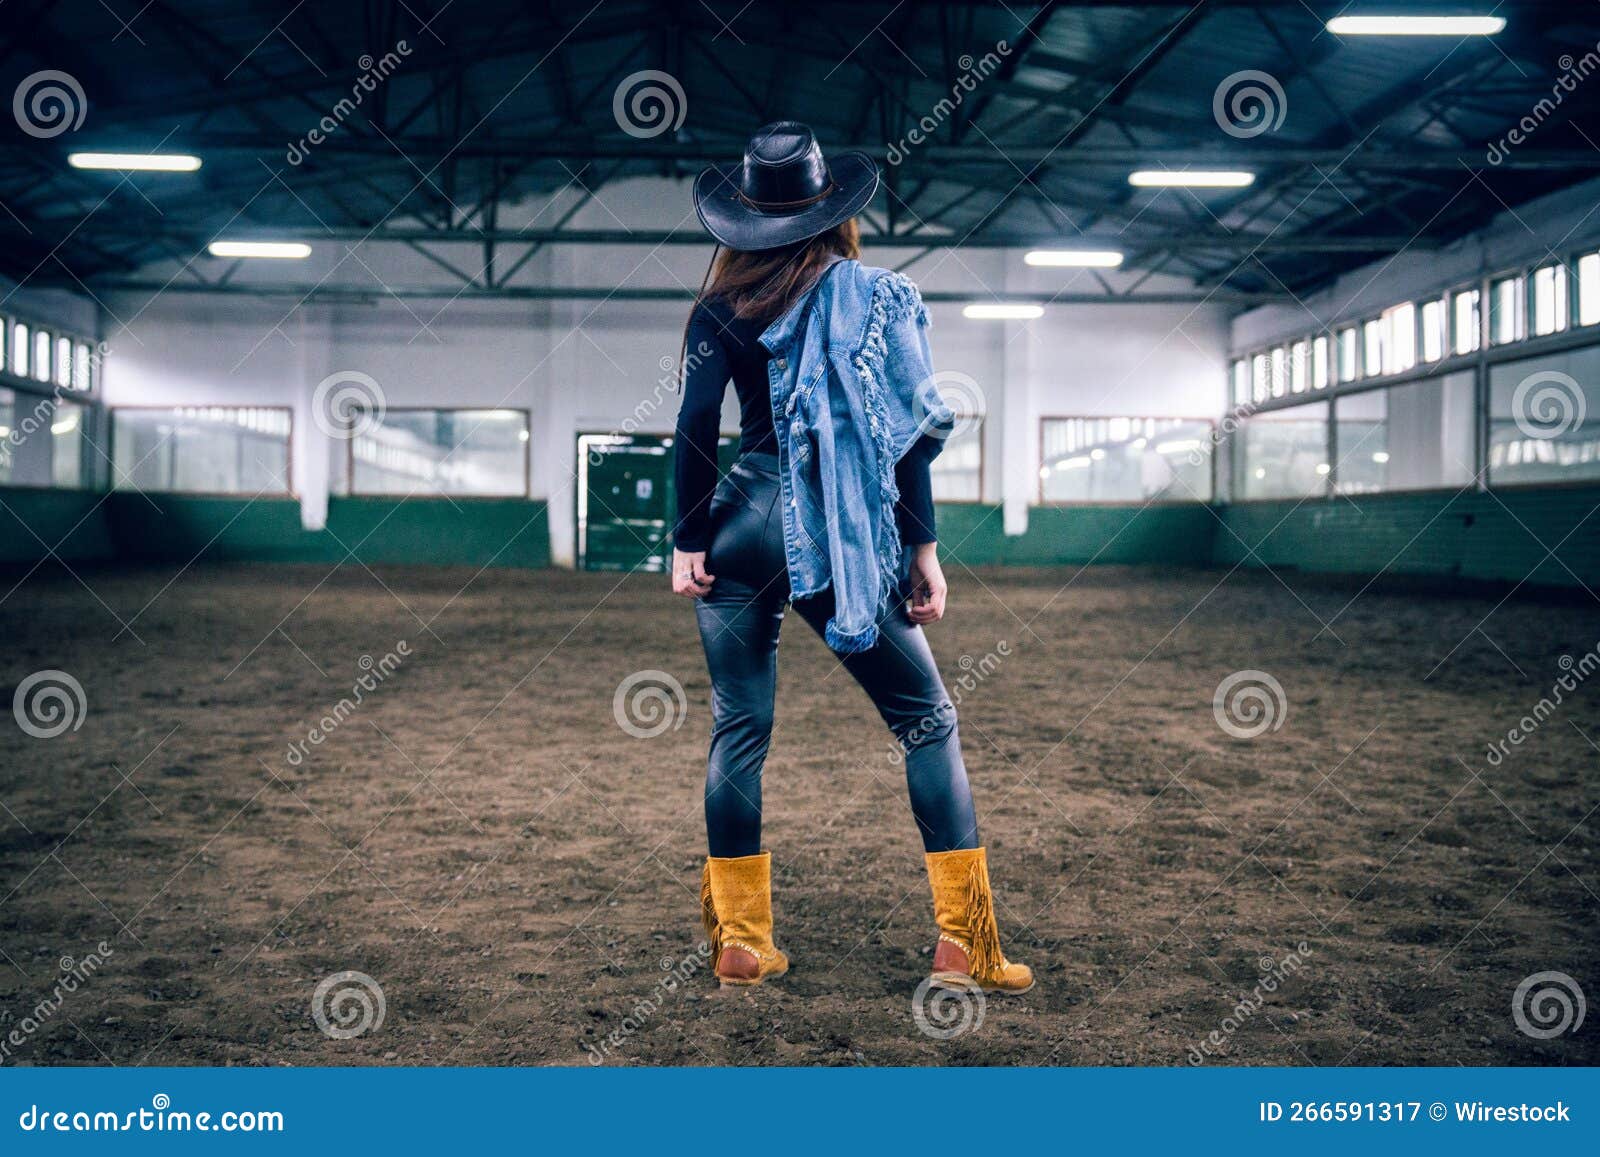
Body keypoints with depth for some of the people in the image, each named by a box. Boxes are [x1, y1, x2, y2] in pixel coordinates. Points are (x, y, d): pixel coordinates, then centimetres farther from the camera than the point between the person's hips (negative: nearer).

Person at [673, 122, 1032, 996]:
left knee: (738, 730, 10)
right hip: (841, 537, -2)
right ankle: (965, 940, 6)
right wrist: (922, 547, -1)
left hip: (741, 527, 2)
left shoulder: (721, 308, 3)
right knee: (927, 721, 8)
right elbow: (908, 430, -4)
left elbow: (694, 428, -5)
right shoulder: (871, 295, 0)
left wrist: (687, 541, 0)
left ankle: (740, 940, 15)